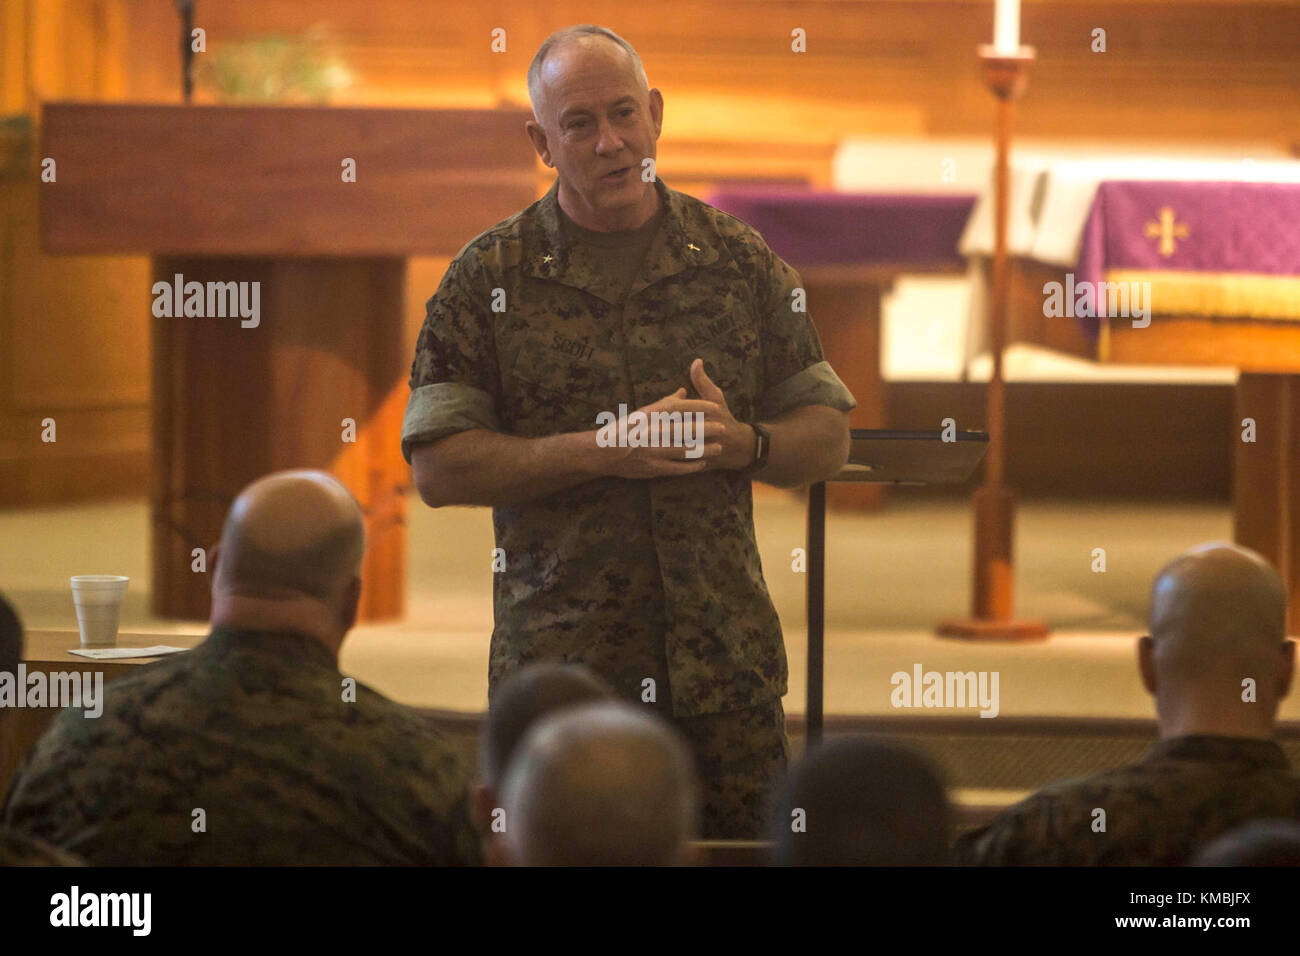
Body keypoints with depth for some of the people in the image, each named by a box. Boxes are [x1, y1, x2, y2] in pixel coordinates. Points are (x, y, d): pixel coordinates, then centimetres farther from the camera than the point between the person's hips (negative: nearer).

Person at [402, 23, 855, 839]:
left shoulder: (738, 259, 9)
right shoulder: (488, 276, 2)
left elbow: (829, 436, 12)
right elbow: (438, 466, -5)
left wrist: (743, 442, -10)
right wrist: (605, 450, -14)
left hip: (727, 667, 2)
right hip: (556, 667, -2)